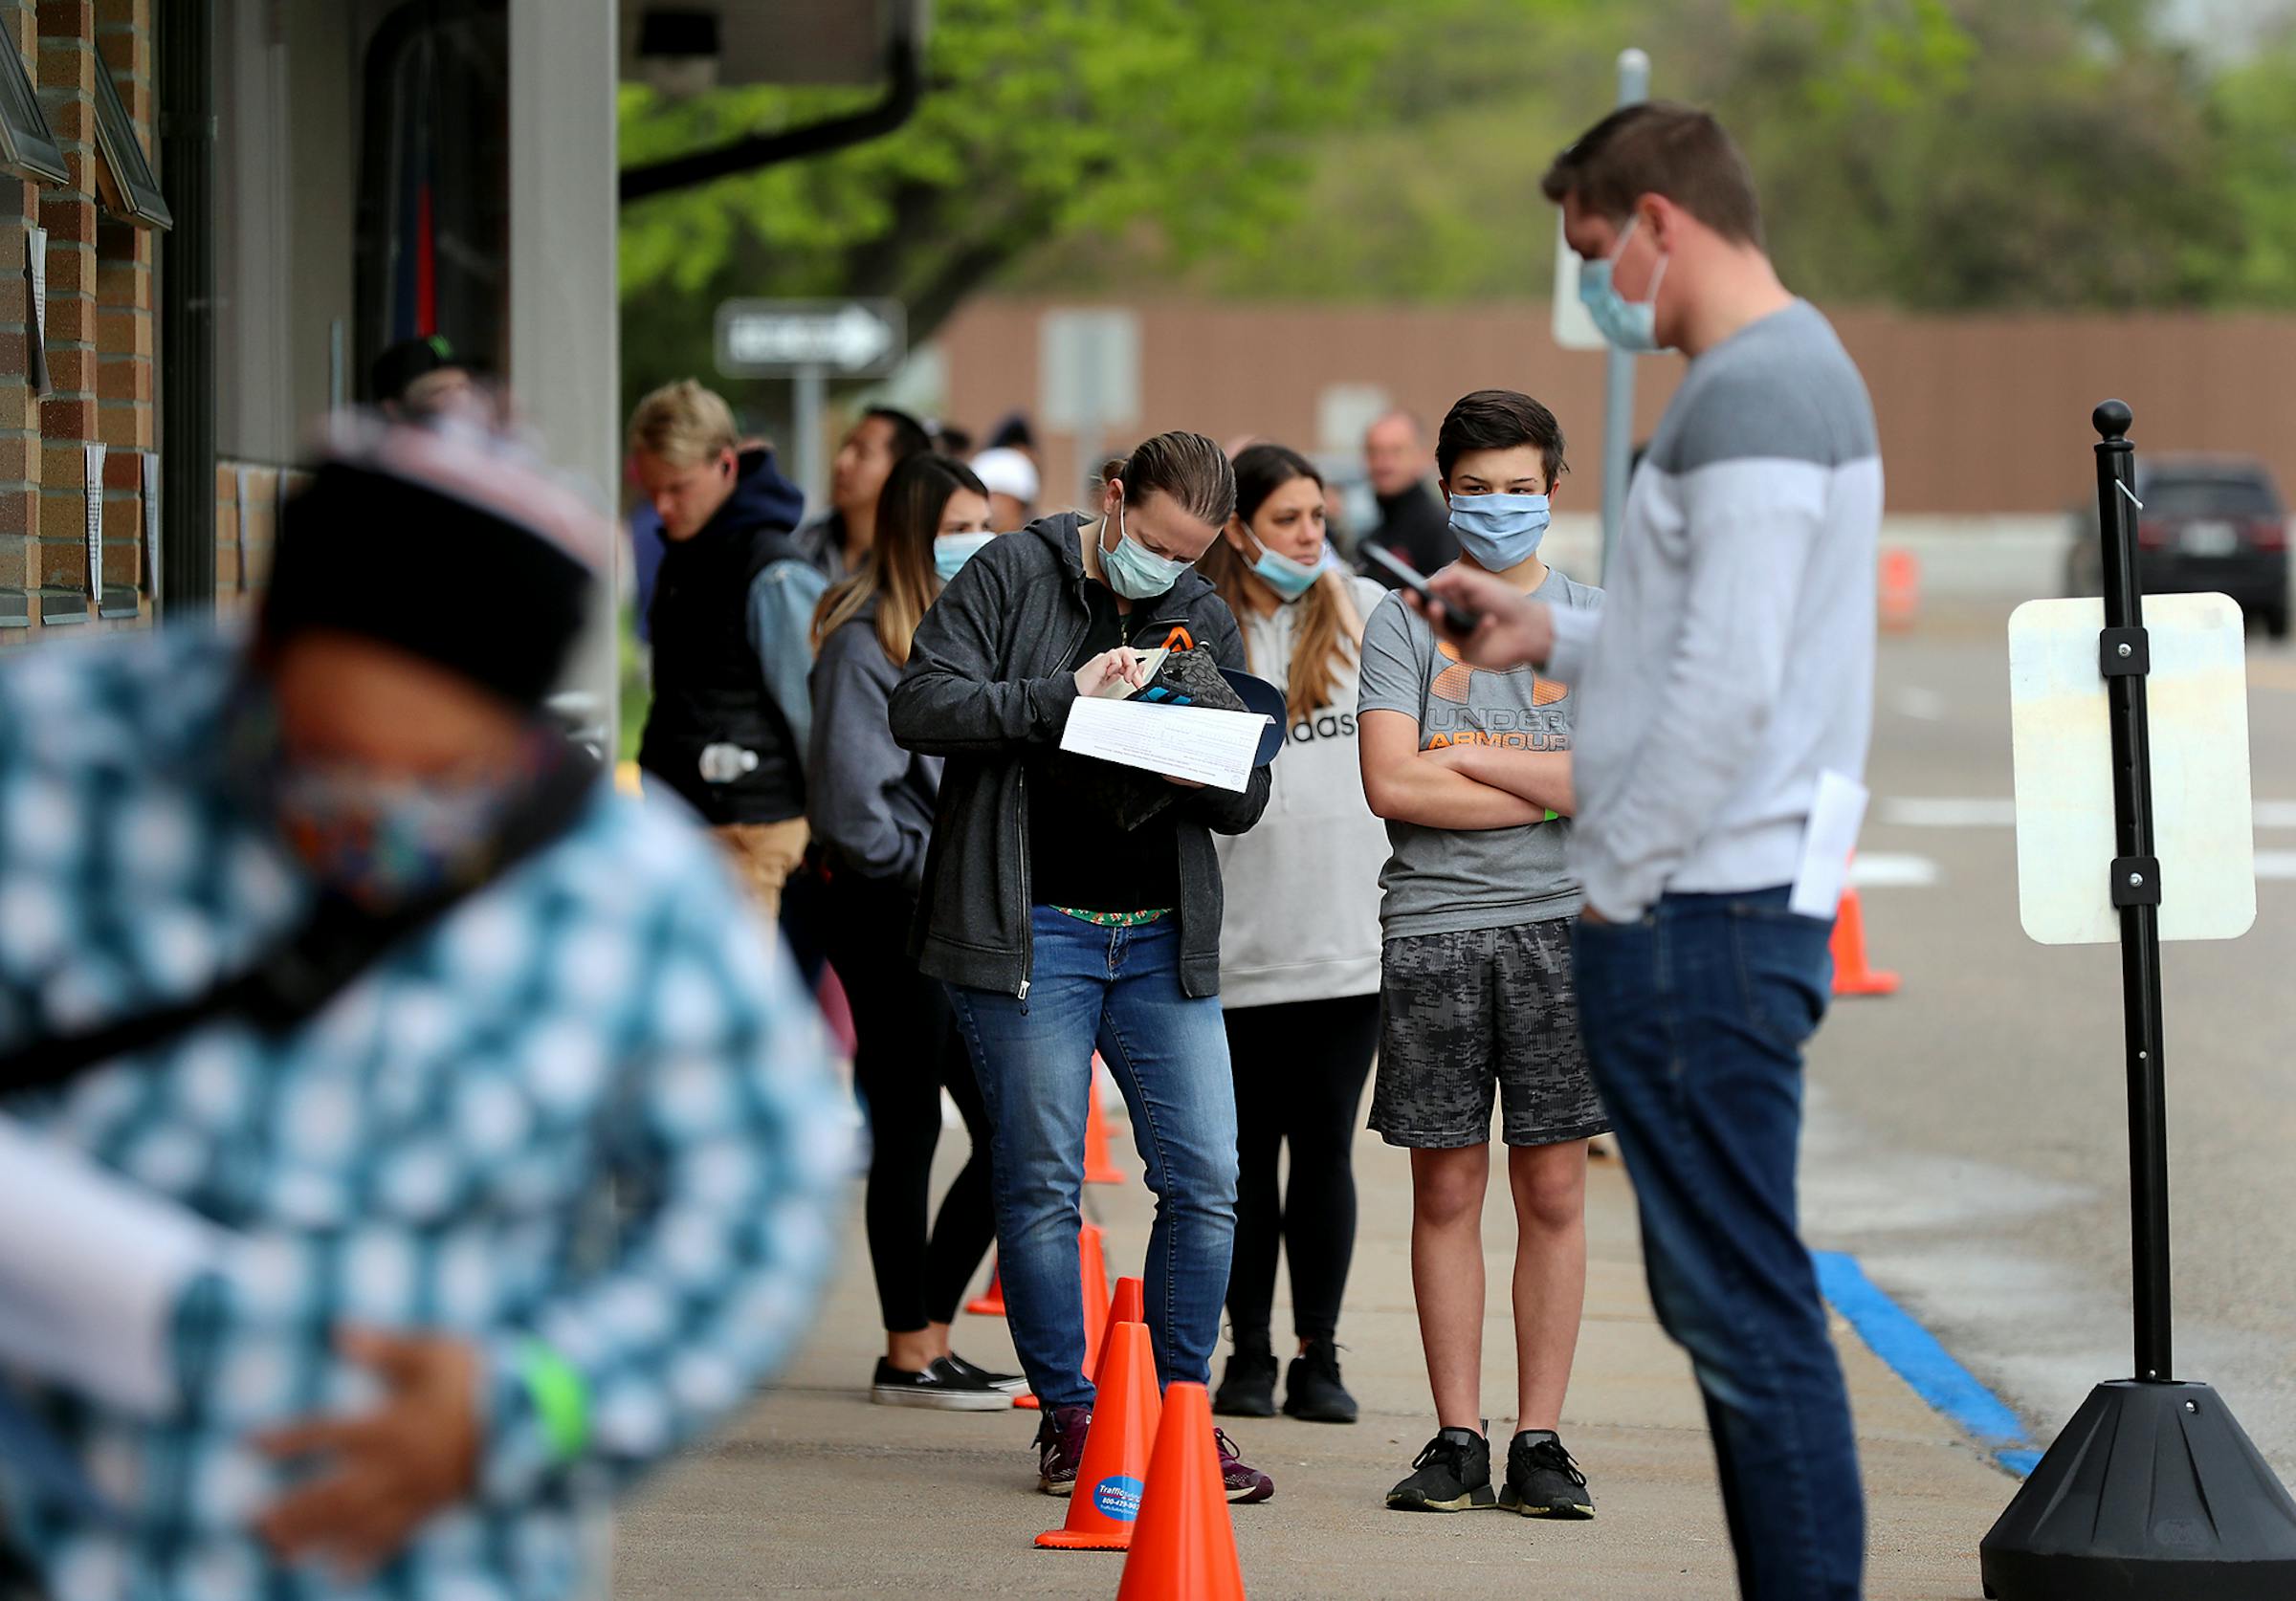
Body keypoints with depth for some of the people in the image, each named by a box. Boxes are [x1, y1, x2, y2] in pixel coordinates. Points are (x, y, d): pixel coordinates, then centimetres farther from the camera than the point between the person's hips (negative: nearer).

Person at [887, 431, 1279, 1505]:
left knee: (1205, 1180, -2)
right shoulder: (1010, 577, 0)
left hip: (1163, 941, 4)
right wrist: (1064, 697, -19)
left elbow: (1244, 803, 11)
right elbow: (922, 706, -11)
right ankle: (1068, 1420, 7)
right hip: (1030, 932, -4)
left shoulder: (1205, 623, 12)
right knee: (1041, 1184, -1)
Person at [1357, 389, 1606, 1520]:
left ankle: (1539, 1442, 4)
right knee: (1445, 1190, 2)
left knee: (1553, 1189, 0)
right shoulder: (1403, 623, 8)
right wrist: (1548, 790, -5)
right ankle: (1457, 1439, 7)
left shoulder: (1594, 622, 9)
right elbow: (1391, 784, -5)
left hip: (1561, 923, 0)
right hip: (1433, 925, 0)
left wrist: (1468, 758, -5)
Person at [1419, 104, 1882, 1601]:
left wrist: (1609, 881, -15)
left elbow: (1731, 687, -22)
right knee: (1726, 1297, 14)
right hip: (1735, 905, 11)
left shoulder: (1754, 390, -15)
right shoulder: (1797, 370, 18)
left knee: (1745, 1307, -8)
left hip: (1700, 916, -11)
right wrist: (1556, 637, 18)